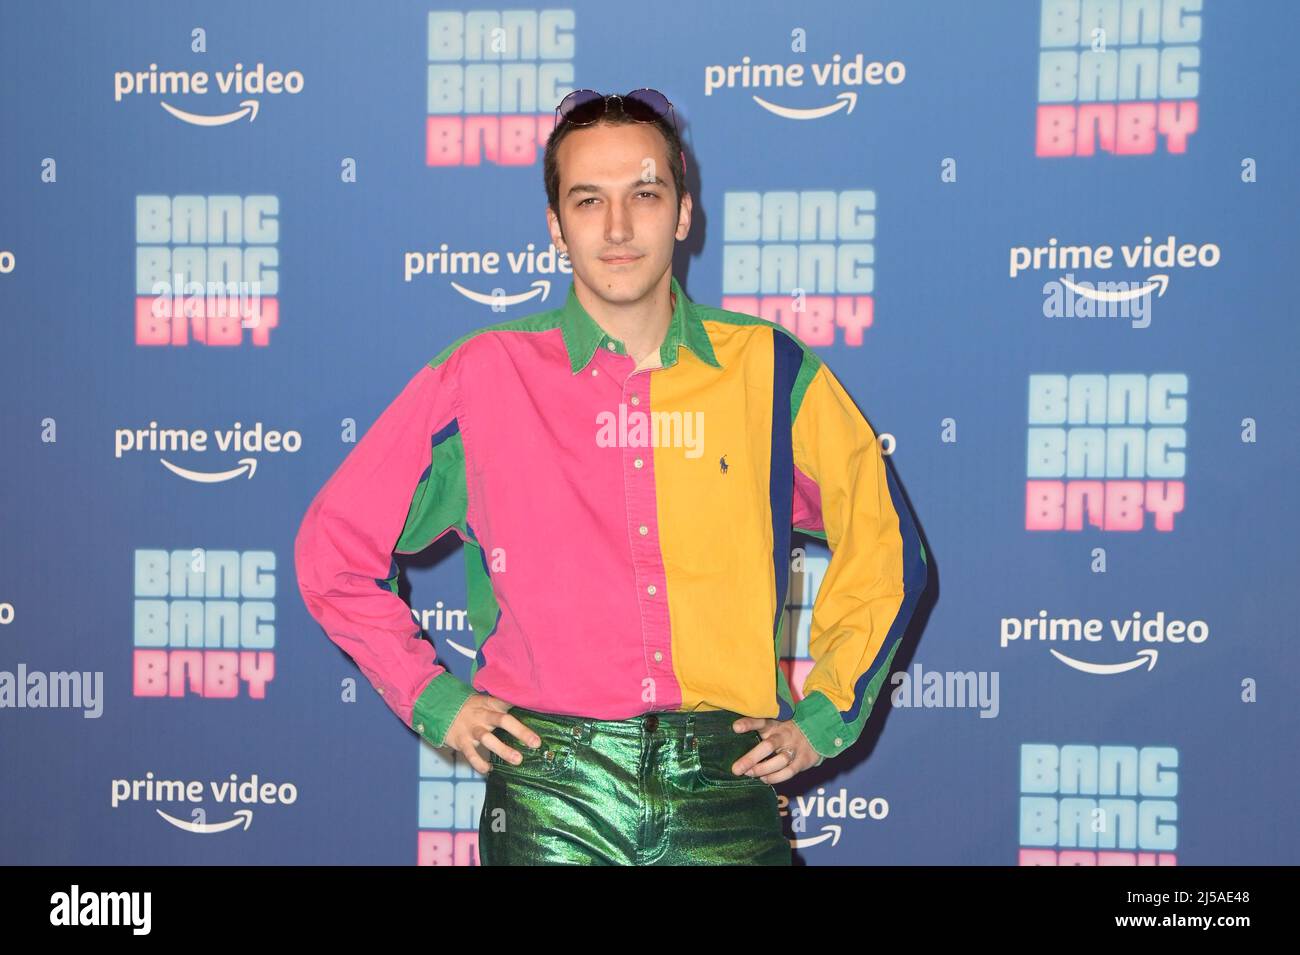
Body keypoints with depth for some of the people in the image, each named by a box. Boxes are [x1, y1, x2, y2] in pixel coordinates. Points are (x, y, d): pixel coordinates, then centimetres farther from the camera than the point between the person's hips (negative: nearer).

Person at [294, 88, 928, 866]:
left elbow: (884, 552, 16)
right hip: (551, 793, -1)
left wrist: (823, 718, 8)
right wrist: (434, 701, 4)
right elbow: (336, 551, 9)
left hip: (727, 792, 1)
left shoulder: (770, 372, 5)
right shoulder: (483, 378, 1)